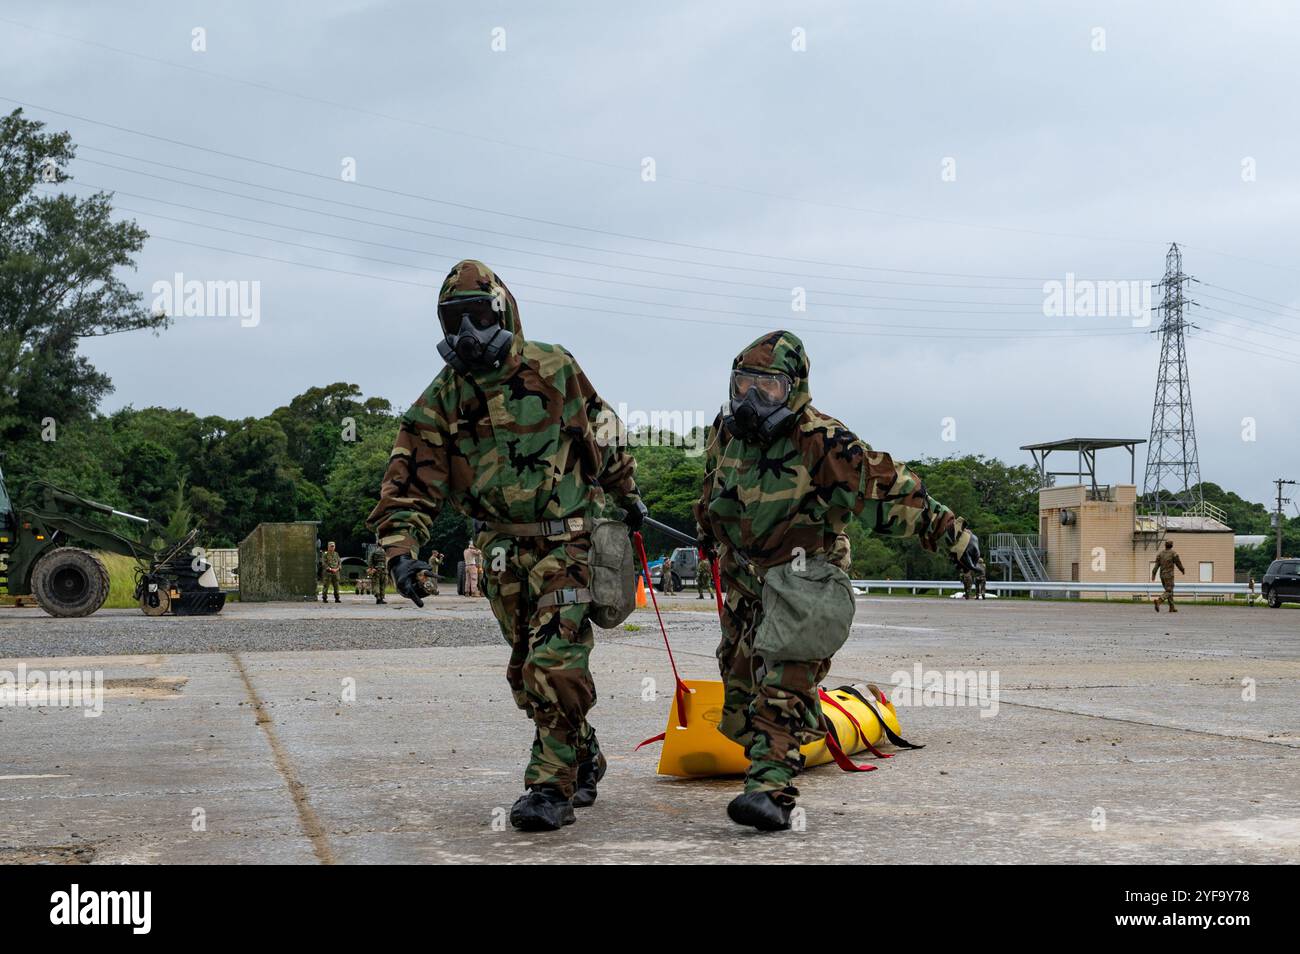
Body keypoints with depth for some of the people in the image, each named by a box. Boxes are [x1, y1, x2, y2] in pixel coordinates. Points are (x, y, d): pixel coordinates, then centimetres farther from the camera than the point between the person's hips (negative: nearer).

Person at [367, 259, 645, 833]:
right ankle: (584, 759, 31)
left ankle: (551, 786, -6)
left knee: (554, 666, -14)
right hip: (504, 552, 4)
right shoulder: (441, 399, 2)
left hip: (567, 542, -4)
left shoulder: (552, 369, -4)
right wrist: (401, 547, -14)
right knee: (528, 673, 12)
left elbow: (604, 434, 10)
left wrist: (627, 494, 20)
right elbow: (411, 480, -1)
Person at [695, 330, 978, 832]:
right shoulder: (725, 431, 1)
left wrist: (950, 531, -18)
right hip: (743, 579, 7)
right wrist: (706, 531, 37)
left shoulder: (820, 441, -19)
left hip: (801, 578, -7)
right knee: (740, 689, 11)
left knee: (784, 682, -22)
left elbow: (886, 485, -18)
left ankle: (771, 789, -28)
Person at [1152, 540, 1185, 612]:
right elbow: (1178, 563, -2)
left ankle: (1172, 607, 20)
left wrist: (1153, 574, -6)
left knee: (1169, 591, 18)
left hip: (1162, 575, 6)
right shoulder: (1173, 553, -9)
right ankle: (1158, 600, -33)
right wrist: (1183, 570, 17)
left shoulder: (1160, 553, 3)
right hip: (1169, 575, -6)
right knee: (1168, 592, -7)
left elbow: (1157, 564, -3)